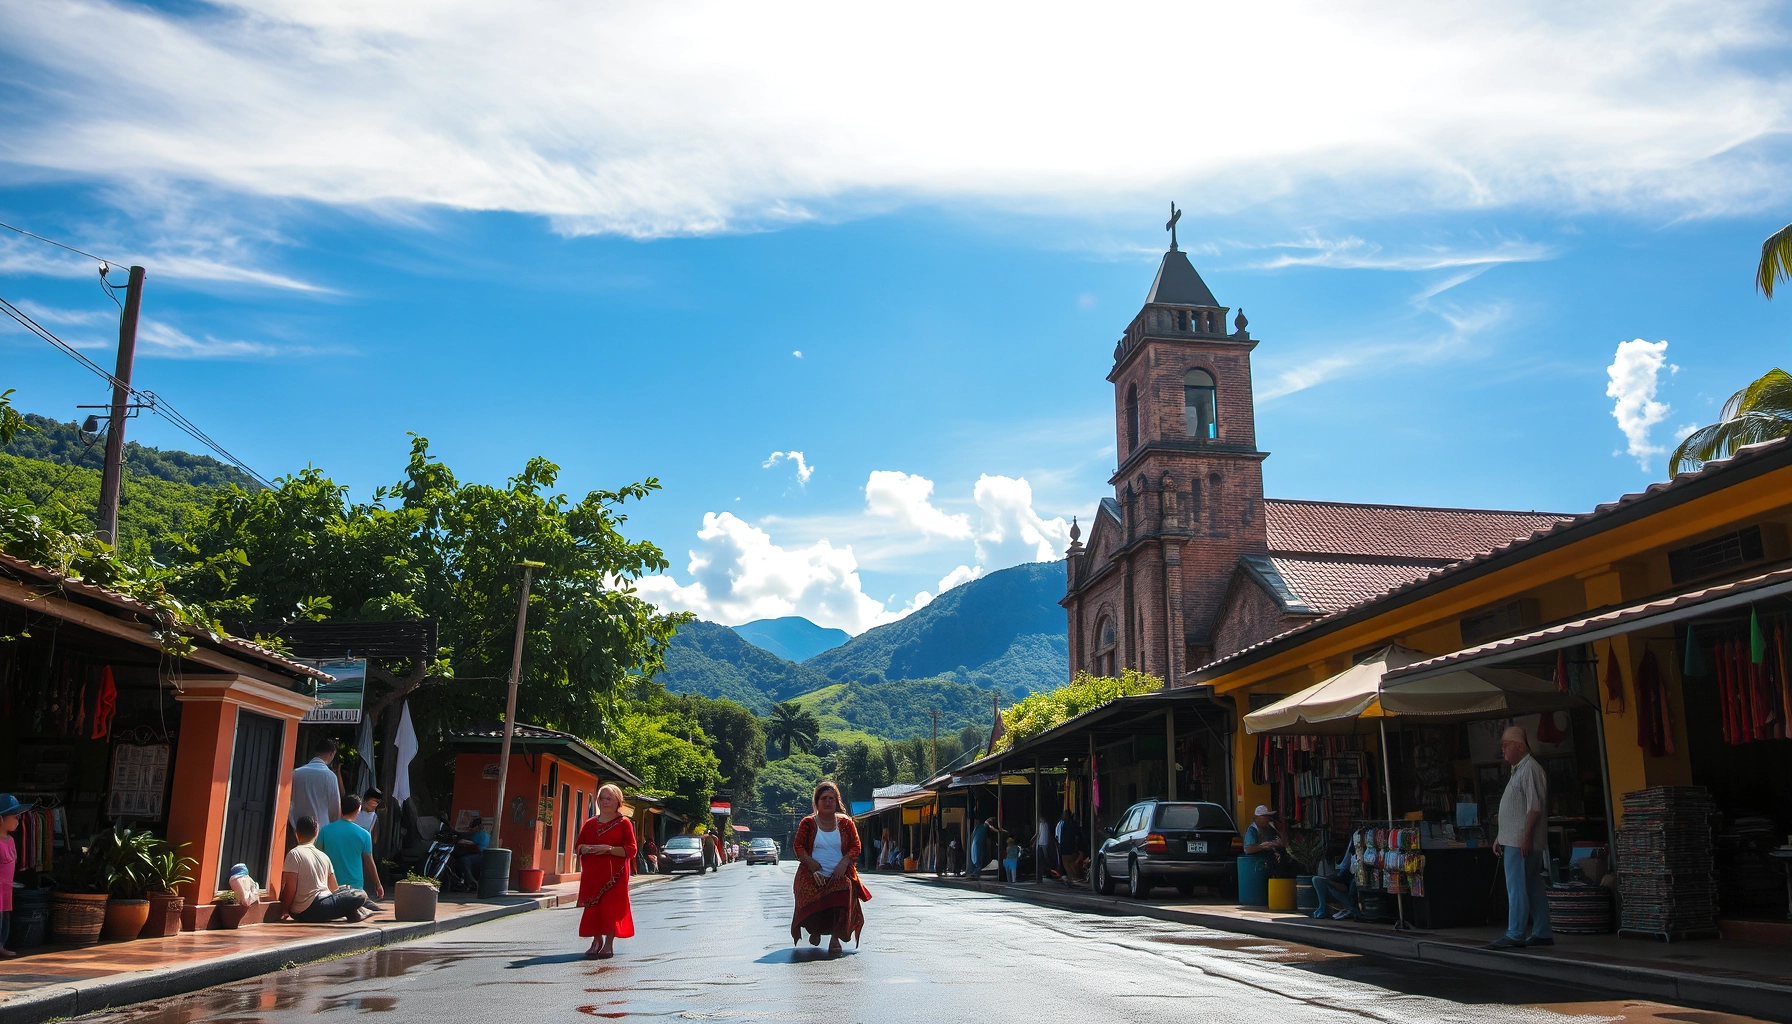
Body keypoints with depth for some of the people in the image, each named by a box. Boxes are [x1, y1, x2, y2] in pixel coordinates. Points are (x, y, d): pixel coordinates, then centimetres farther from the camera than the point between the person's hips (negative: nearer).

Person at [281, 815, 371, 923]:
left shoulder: (294, 854, 0)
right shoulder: (324, 856, 11)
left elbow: (290, 887, -8)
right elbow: (334, 889, 16)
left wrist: (284, 909, 4)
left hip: (299, 914, 0)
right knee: (361, 895, 17)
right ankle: (352, 913, -5)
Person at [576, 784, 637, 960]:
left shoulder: (624, 823, -1)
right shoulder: (589, 824, 12)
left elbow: (631, 850, -6)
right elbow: (579, 845, 14)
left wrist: (609, 849, -19)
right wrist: (586, 848, -10)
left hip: (614, 874, -4)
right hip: (592, 874, 4)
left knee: (611, 907, -4)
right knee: (593, 907, 2)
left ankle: (609, 944, 6)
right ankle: (596, 941, 17)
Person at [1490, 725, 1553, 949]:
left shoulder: (1530, 769, -12)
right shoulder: (1519, 770, 20)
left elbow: (1535, 807, -19)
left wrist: (1525, 836, -23)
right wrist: (1501, 836, 22)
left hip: (1521, 842, -10)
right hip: (1514, 840, 10)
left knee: (1517, 888, -10)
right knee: (1533, 887, 12)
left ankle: (1514, 935, -10)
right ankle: (1542, 933, 16)